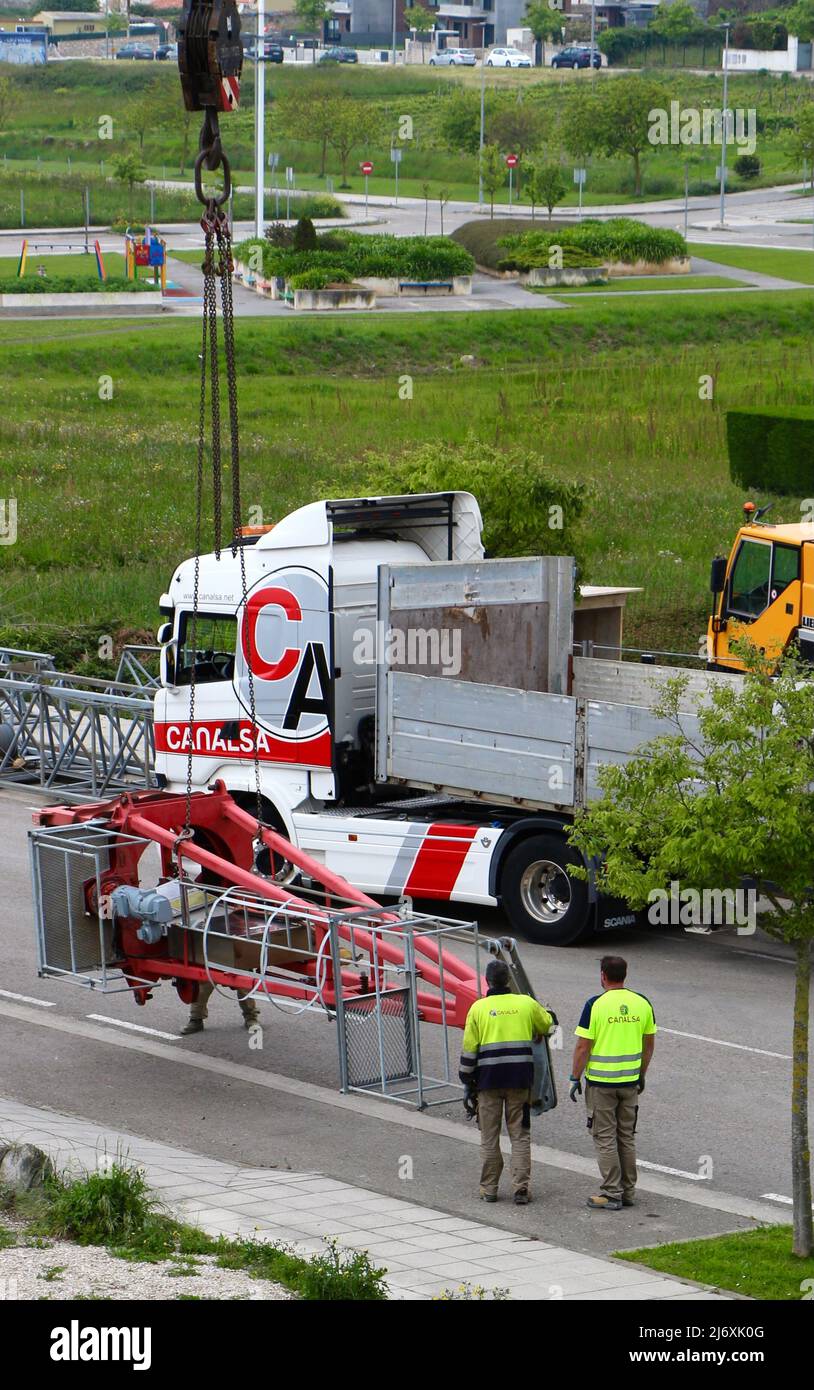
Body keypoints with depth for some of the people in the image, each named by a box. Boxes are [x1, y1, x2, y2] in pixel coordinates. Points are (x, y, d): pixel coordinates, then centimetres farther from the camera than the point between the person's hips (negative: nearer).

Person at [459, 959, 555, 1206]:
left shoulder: (478, 1008, -3)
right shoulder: (526, 1003, 0)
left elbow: (469, 1047, -1)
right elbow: (547, 1024, 20)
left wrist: (467, 1079, 8)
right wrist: (538, 1033, 43)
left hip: (489, 1079, -1)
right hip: (520, 1079, 1)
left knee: (489, 1137, 9)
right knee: (520, 1135, 6)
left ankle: (489, 1189, 12)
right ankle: (520, 1188, 0)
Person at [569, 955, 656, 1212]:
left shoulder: (596, 1005, -13)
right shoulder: (642, 1003, 1)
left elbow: (583, 1047, -12)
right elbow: (649, 1044, 9)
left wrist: (575, 1078, -3)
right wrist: (641, 1075, 20)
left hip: (601, 1082, -5)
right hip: (630, 1081, 5)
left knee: (605, 1138, 2)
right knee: (627, 1137, 14)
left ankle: (612, 1194, 1)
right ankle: (628, 1192, 18)